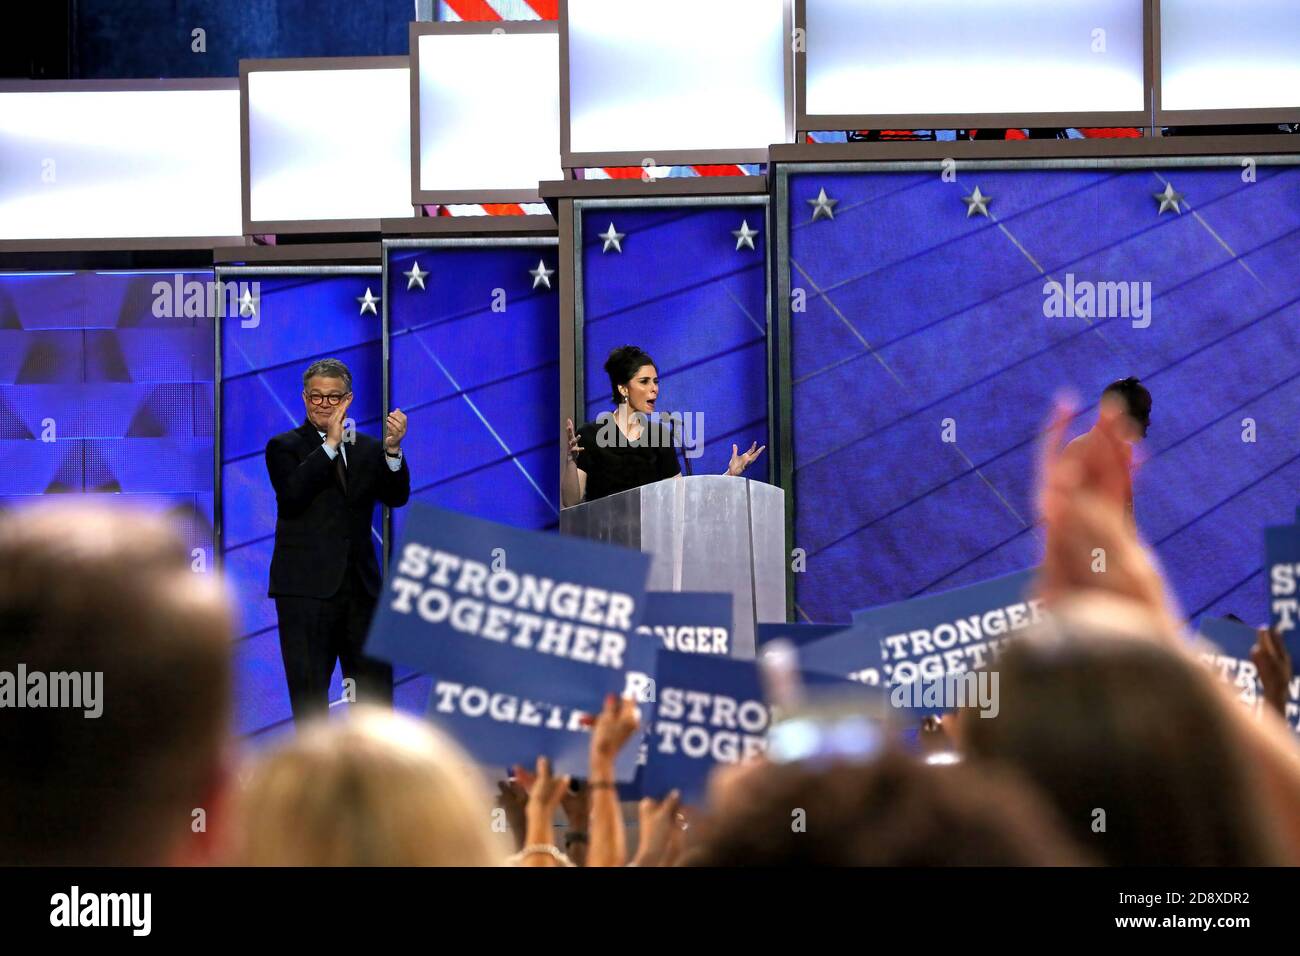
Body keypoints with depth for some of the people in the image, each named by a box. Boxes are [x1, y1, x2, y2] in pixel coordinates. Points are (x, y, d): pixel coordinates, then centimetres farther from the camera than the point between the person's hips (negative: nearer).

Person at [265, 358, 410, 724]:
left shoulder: (368, 450, 12)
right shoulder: (285, 447, 3)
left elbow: (397, 497, -3)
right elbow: (292, 493, -16)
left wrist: (392, 449, -20)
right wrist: (330, 443, -19)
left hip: (361, 586, 3)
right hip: (306, 589, -3)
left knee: (377, 692, 4)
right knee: (310, 694, 0)